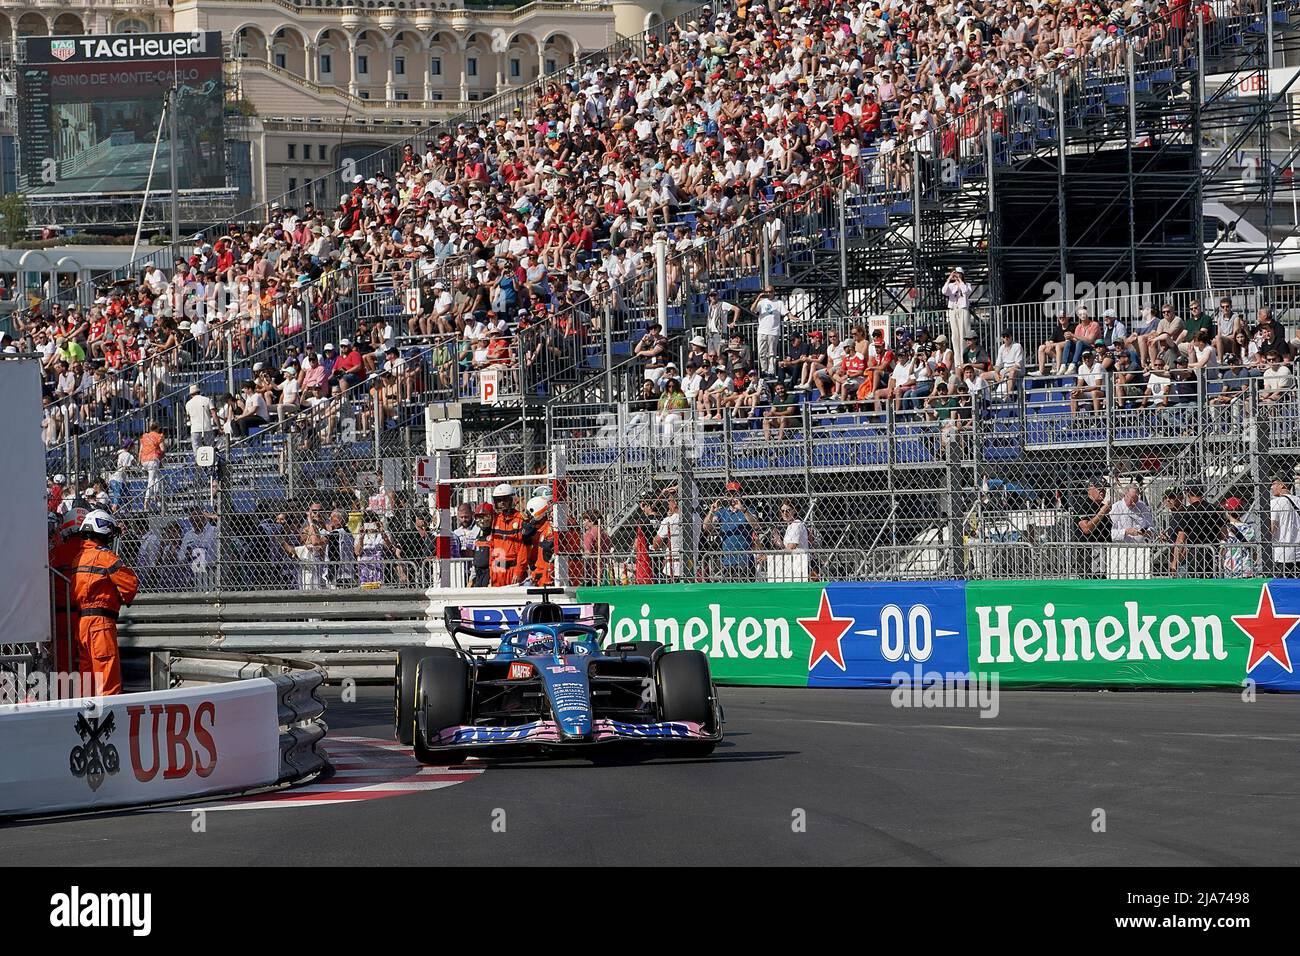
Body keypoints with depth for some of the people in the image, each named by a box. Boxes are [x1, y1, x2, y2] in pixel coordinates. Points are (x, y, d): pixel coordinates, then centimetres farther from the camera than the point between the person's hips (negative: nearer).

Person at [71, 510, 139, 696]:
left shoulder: (78, 557, 11)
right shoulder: (104, 556, -10)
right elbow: (131, 582, -12)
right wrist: (124, 599, 6)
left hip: (79, 620, 7)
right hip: (100, 619, -7)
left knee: (86, 670, 12)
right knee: (108, 669, -7)